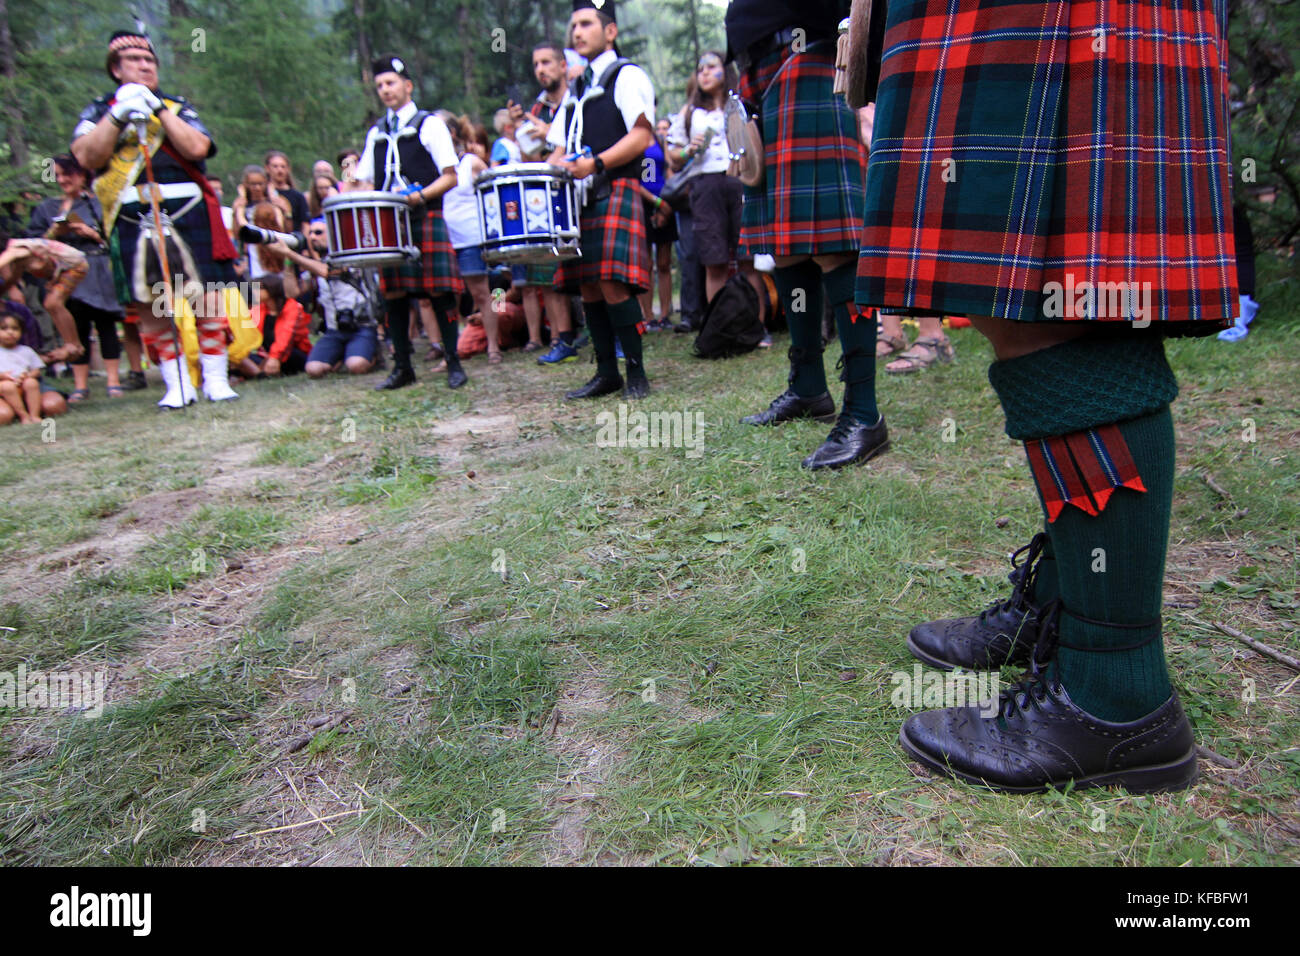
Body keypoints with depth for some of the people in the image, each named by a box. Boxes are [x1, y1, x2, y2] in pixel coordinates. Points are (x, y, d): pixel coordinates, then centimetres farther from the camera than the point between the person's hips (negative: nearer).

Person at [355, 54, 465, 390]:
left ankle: (453, 364, 0)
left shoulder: (429, 124, 5)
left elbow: (450, 177, -2)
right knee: (394, 293, 3)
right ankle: (402, 367, 11)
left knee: (439, 291, -8)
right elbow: (367, 181, 22)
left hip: (426, 219, -5)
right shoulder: (375, 133, 21)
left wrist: (421, 195, -17)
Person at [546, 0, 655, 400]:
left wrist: (594, 164, -21)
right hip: (580, 198, 8)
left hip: (615, 193, -8)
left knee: (612, 284, -16)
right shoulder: (576, 89, 25)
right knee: (588, 286, 5)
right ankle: (606, 373, 12)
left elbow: (642, 135, -11)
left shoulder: (627, 76, 3)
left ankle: (636, 372, -6)